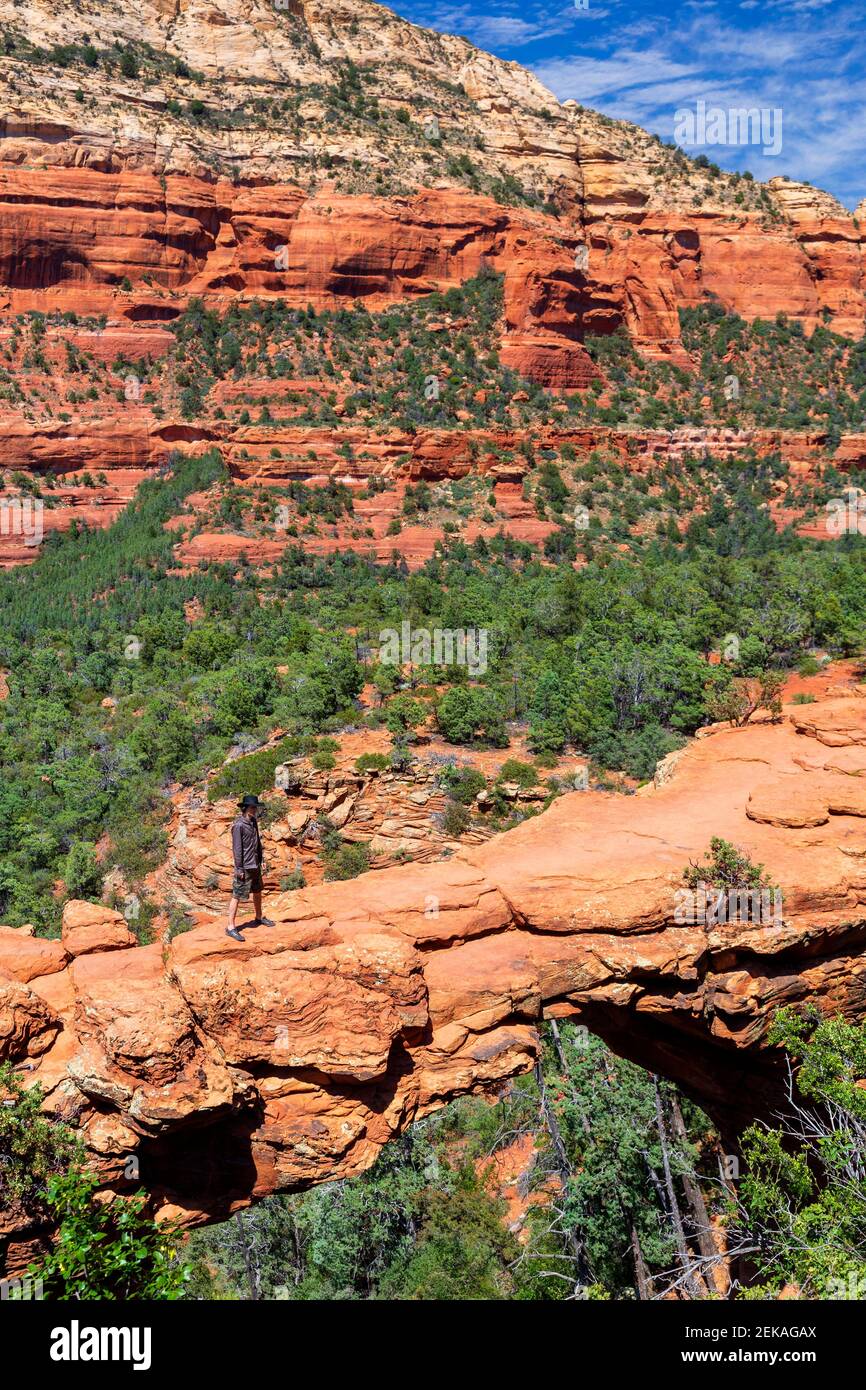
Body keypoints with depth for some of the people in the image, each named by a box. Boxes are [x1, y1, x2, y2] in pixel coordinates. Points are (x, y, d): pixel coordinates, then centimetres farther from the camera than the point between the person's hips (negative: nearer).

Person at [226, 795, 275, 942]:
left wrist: (260, 860, 16)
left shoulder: (253, 822, 6)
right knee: (237, 896, -3)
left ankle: (259, 918, 41)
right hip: (244, 867, -9)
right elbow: (237, 848, -19)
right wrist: (239, 869, -18)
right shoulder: (239, 825, -19)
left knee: (257, 891, 22)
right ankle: (231, 927, 2)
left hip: (255, 865, 9)